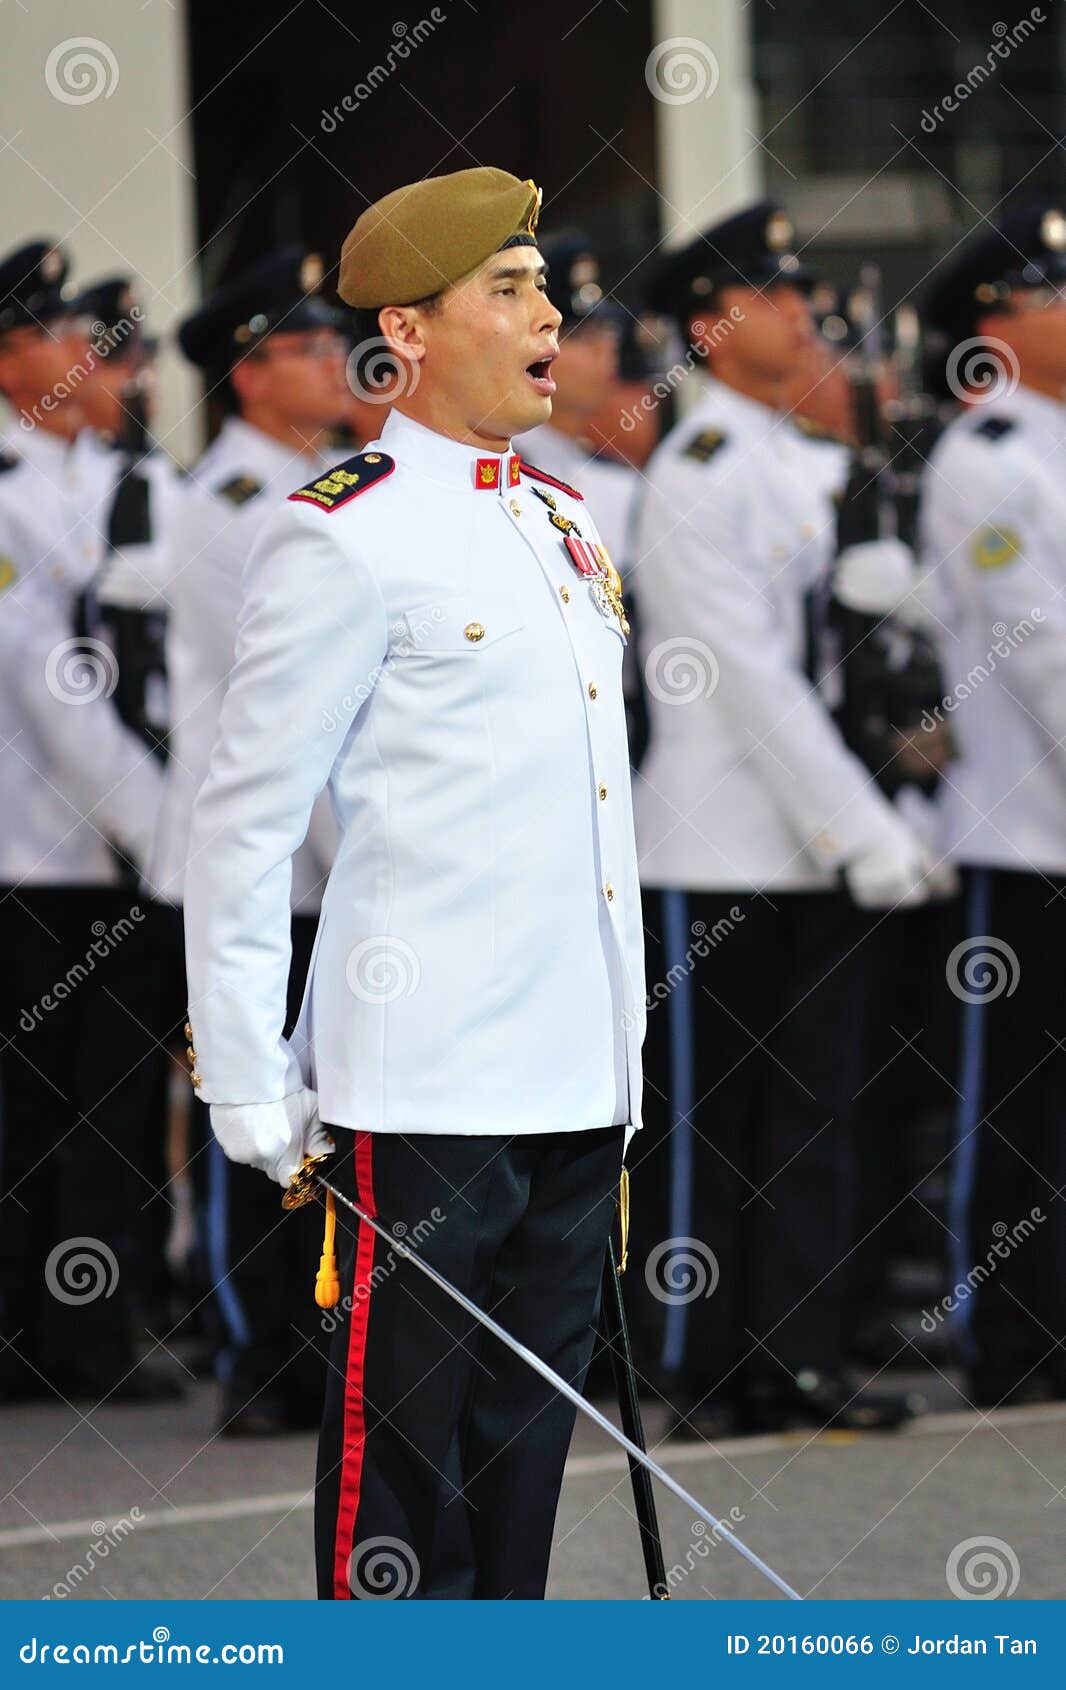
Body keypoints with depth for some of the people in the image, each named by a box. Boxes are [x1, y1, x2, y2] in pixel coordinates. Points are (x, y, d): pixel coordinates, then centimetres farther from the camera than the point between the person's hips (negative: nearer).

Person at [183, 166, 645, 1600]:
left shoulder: (565, 524, 15)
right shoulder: (344, 540, -9)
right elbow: (244, 827, -9)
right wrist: (246, 1084, -10)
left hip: (577, 1086, 7)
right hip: (424, 1090, -7)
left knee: (529, 1431, 11)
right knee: (403, 1445, -2)